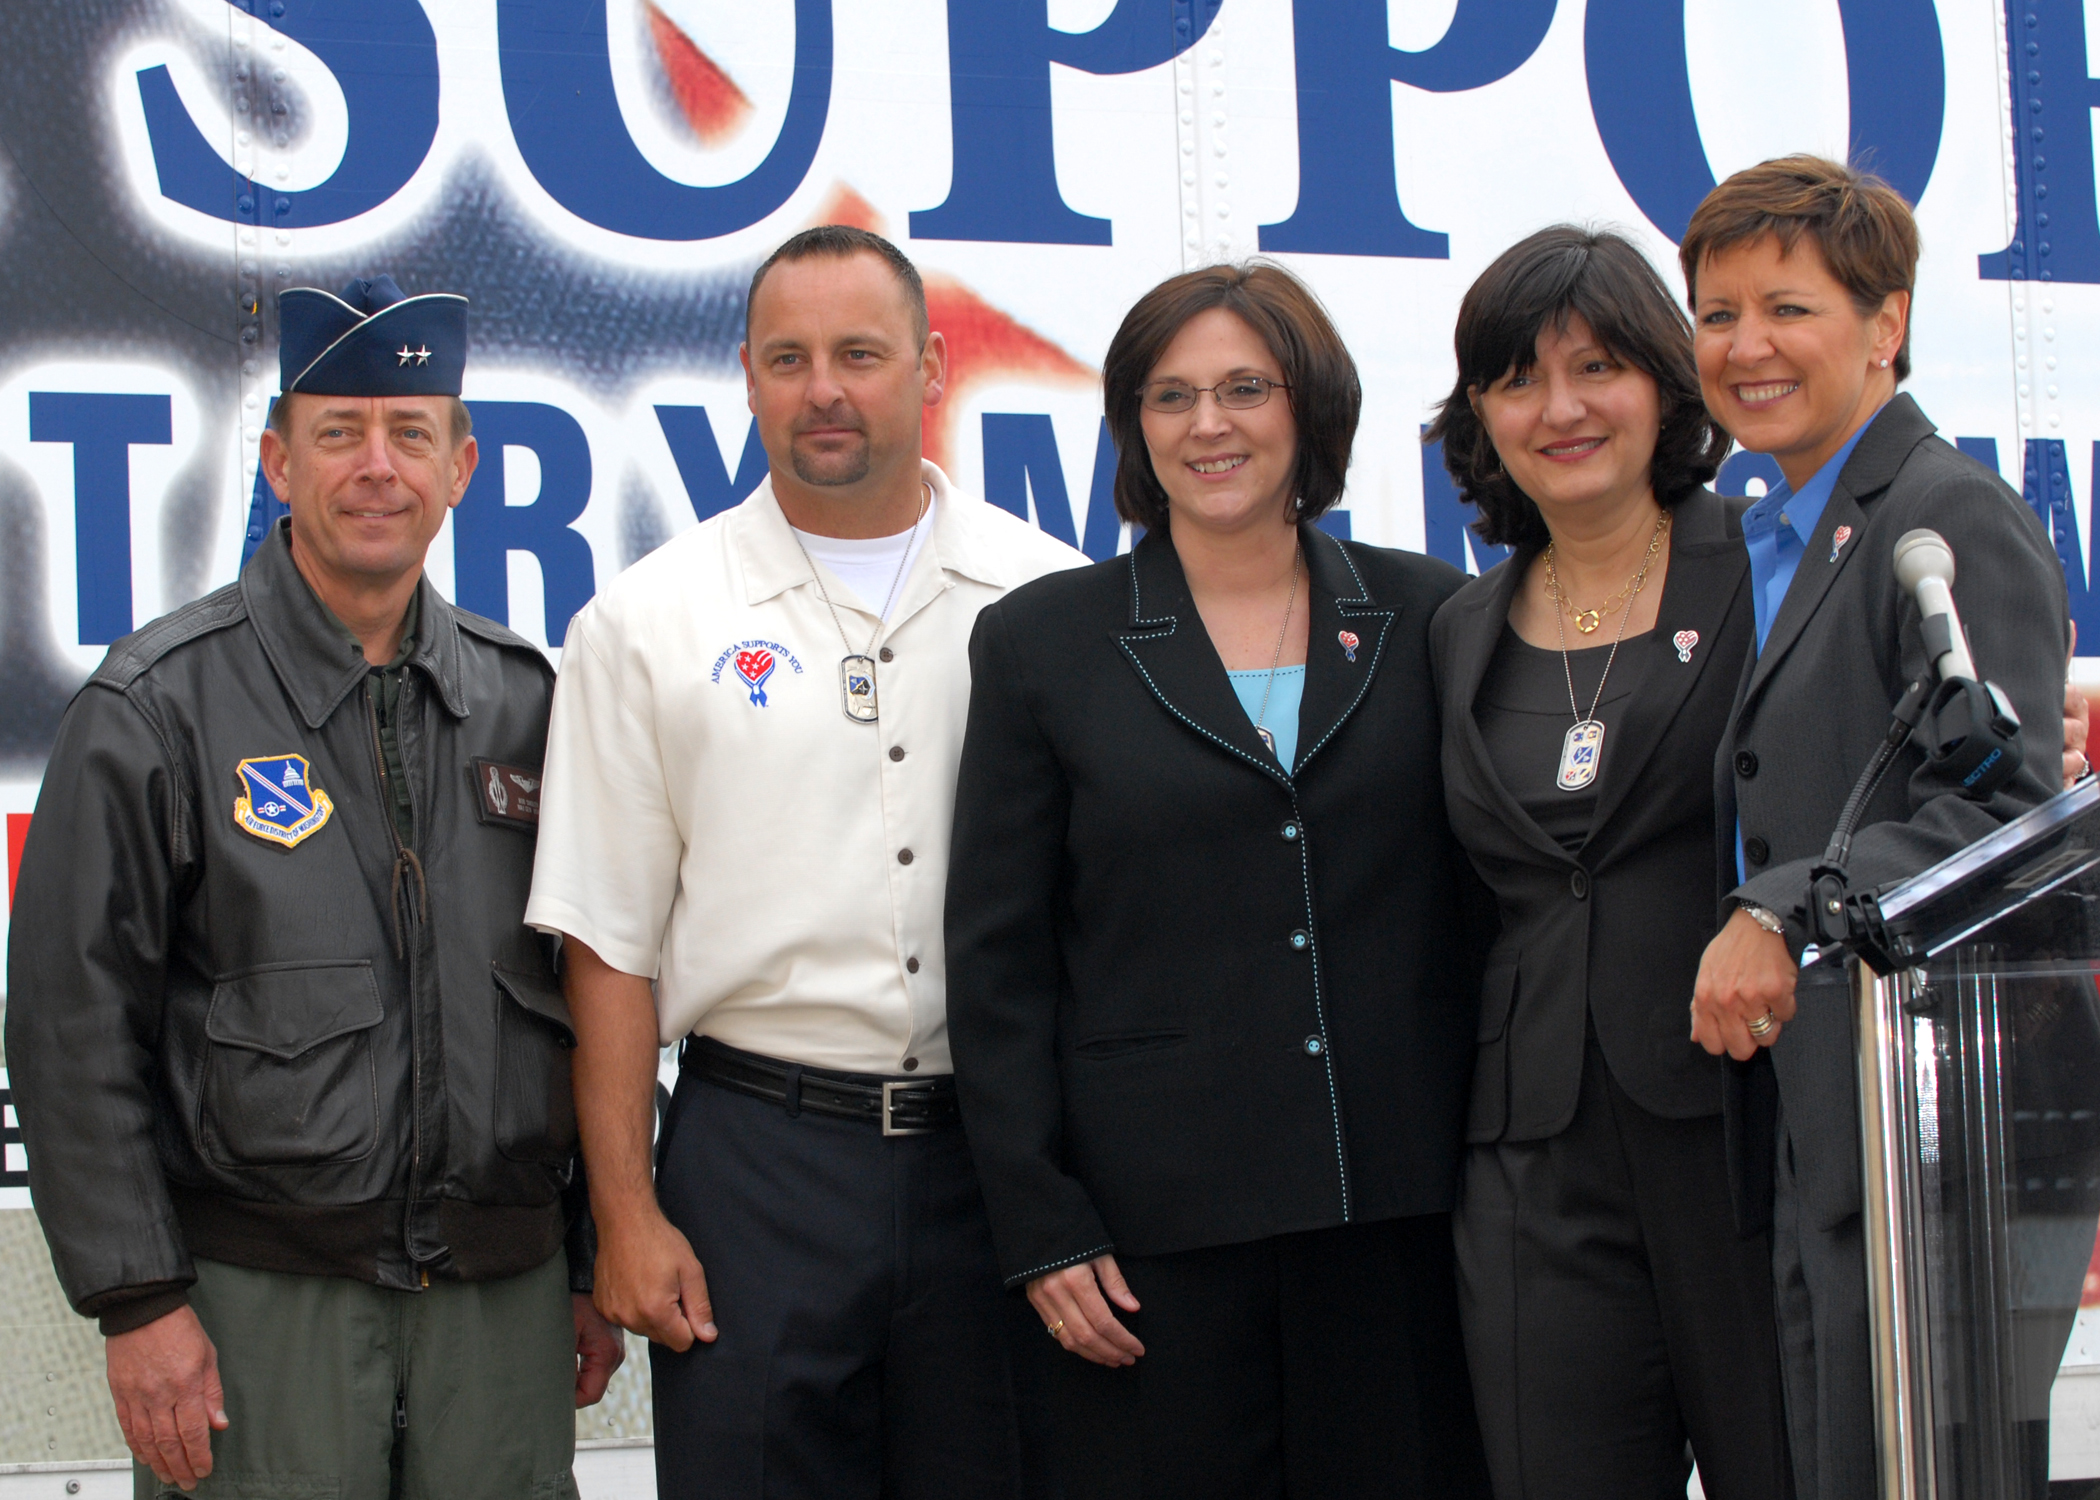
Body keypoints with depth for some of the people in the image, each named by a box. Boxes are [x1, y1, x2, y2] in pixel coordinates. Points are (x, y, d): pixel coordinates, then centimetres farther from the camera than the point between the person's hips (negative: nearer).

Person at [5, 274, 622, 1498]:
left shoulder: (528, 704, 9)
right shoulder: (159, 706, -2)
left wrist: (596, 1265, 12)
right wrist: (139, 1302, -8)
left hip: (507, 1293, 3)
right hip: (260, 1295, -3)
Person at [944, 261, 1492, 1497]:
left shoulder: (1428, 617, 8)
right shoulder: (1042, 642, 4)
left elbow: (1485, 901, 11)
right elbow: (999, 965, 3)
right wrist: (1041, 1229, -3)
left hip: (1407, 1206, 1)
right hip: (1158, 1225, -1)